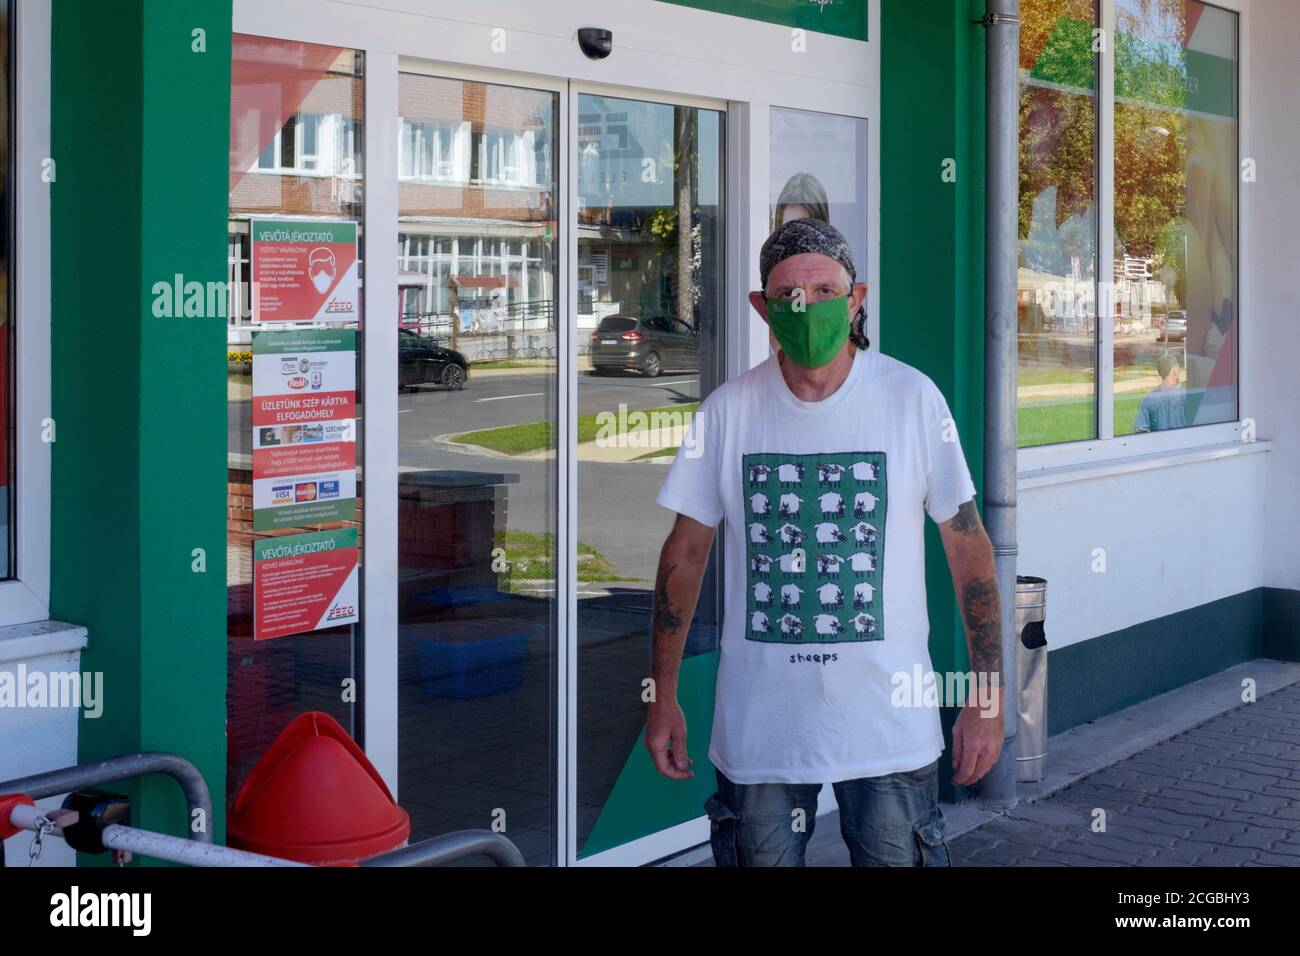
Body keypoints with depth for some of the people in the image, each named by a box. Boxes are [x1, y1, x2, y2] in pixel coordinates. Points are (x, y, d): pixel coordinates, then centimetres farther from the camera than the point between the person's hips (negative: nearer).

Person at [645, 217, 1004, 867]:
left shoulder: (912, 399, -5)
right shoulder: (727, 411, -1)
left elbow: (968, 546, -1)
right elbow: (685, 553, 6)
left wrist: (987, 697, -3)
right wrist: (663, 698, 5)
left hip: (889, 723, -1)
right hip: (756, 726, 1)